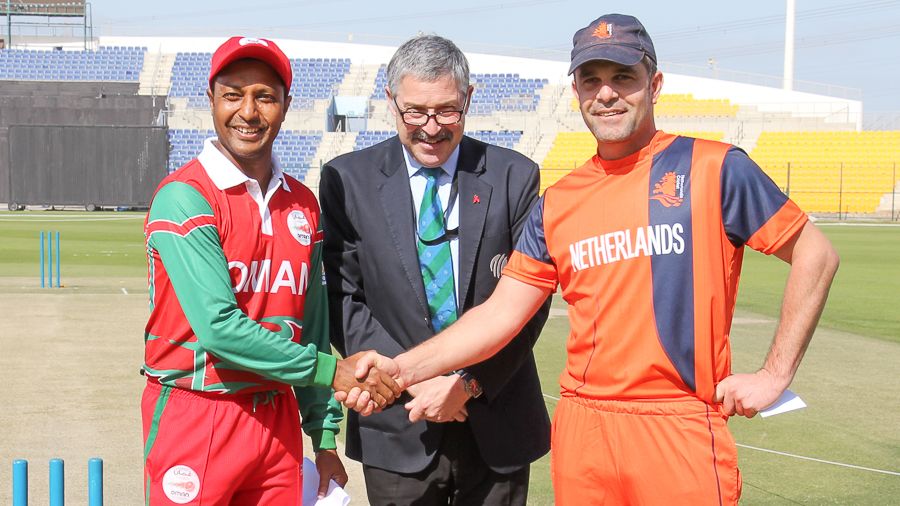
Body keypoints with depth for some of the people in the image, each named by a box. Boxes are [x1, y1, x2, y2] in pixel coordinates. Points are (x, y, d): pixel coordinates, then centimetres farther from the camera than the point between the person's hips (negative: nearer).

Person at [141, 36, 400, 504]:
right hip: (195, 417, -5)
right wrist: (328, 369, -15)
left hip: (277, 421, 6)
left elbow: (311, 325, 12)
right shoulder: (184, 197, -12)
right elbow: (218, 326, -20)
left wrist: (324, 437, 9)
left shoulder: (303, 204, 8)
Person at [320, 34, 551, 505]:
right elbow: (341, 299, -2)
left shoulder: (514, 177, 0)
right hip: (397, 427, 0)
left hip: (497, 426, 1)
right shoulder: (347, 179, 0)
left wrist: (470, 382, -11)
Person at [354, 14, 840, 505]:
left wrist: (774, 375, -3)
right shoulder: (557, 203, 10)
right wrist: (402, 368, -6)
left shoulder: (714, 169, -2)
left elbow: (815, 255, 2)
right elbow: (501, 312, 7)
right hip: (581, 432, 4)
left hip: (681, 433, -3)